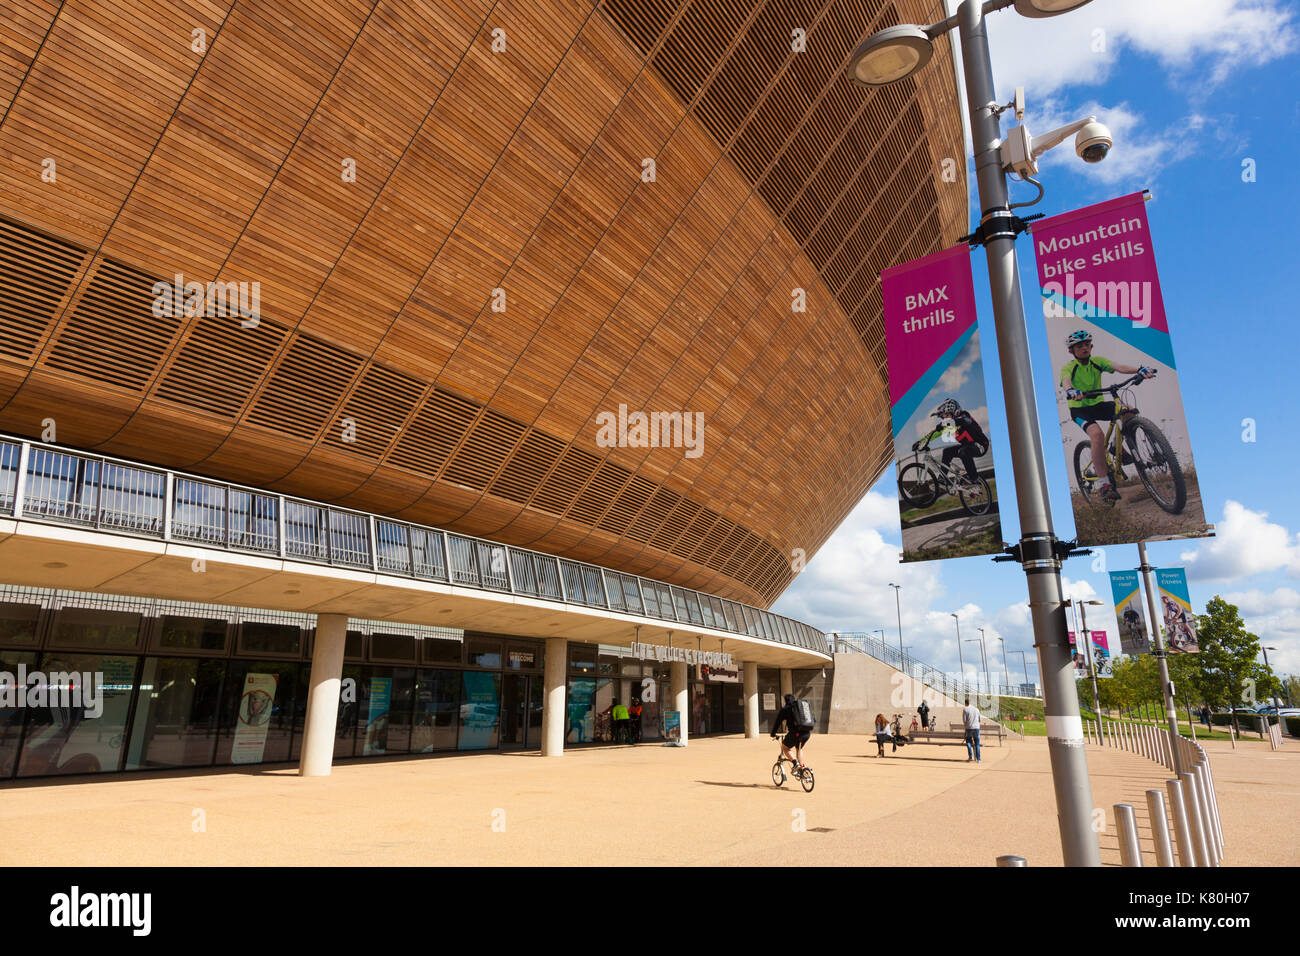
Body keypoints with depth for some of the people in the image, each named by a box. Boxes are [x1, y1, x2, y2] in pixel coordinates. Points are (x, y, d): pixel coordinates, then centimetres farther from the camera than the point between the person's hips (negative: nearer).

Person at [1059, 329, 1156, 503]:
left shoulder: (1097, 361, -1)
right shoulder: (1068, 368, -12)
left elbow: (1119, 367, -18)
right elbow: (1066, 381, -34)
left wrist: (1140, 369, -38)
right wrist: (1071, 391, -58)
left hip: (1098, 404, 5)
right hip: (1079, 409, -5)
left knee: (1128, 412, -22)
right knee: (1097, 434, -32)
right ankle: (1103, 484, -25)